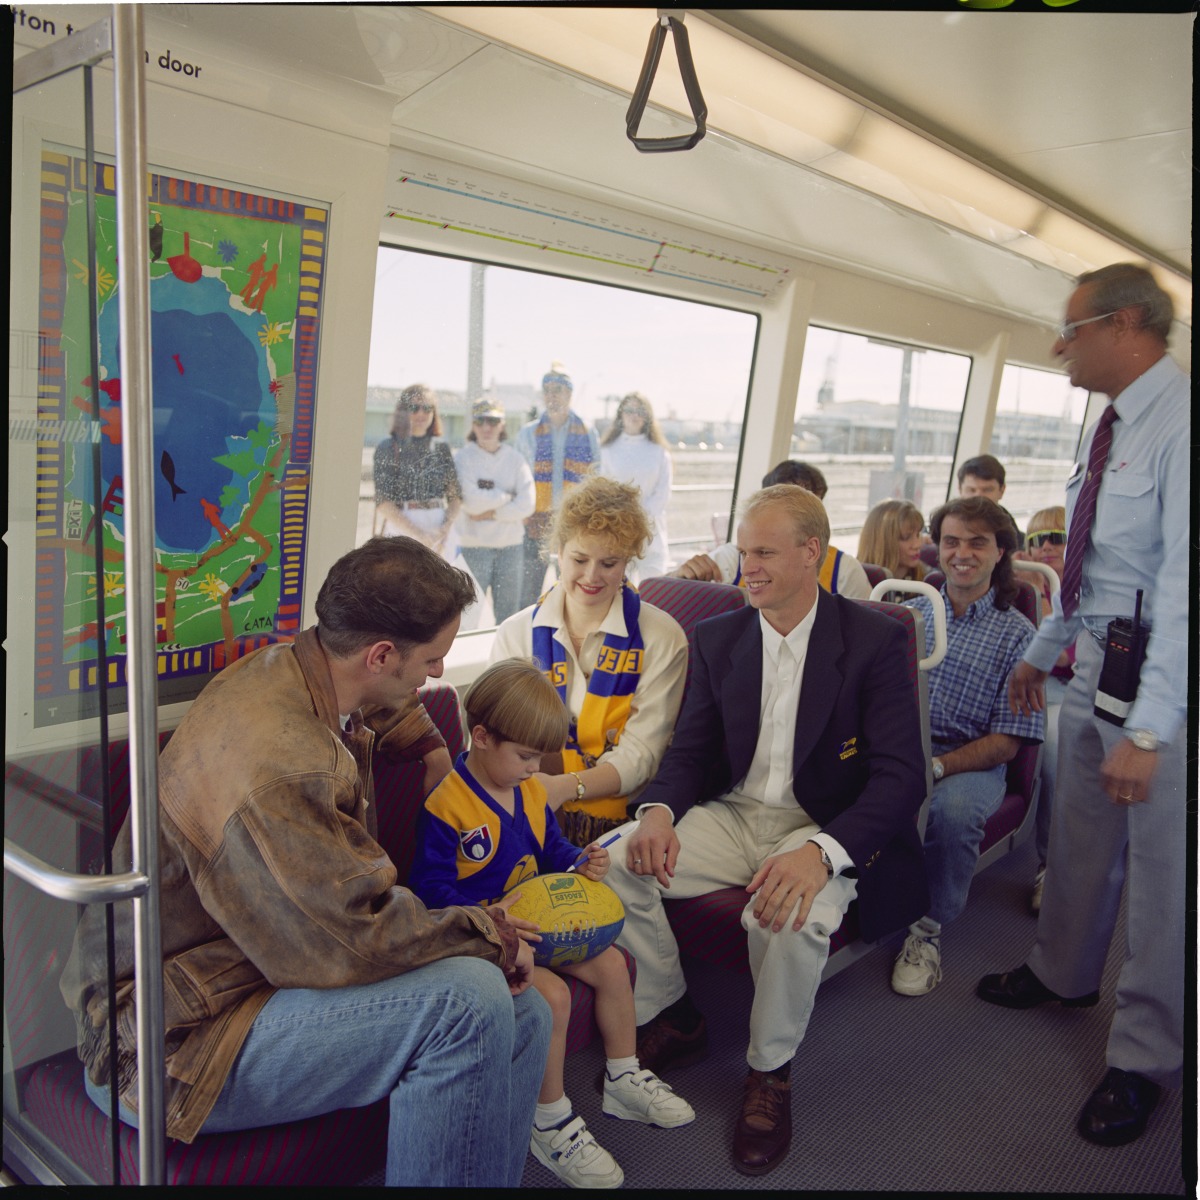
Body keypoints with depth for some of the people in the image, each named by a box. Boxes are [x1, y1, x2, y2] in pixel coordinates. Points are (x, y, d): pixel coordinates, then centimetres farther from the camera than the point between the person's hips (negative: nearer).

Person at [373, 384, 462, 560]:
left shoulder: (441, 448, 12)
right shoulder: (388, 447, 1)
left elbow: (455, 495, 11)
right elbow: (383, 501, -7)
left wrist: (447, 526, -9)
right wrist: (417, 533, -17)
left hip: (438, 531, 4)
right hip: (401, 528, -3)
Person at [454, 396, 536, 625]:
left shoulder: (515, 459, 5)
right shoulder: (463, 458, -1)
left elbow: (527, 505, -5)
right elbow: (472, 501, -14)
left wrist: (490, 513, -12)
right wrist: (508, 496, -6)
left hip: (511, 546, 3)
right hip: (474, 546, -2)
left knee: (508, 613, 9)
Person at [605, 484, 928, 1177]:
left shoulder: (875, 638, -9)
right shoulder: (718, 637, 6)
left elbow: (901, 776, -17)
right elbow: (692, 749, 6)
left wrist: (820, 852, -34)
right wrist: (659, 810, -18)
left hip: (825, 832, -4)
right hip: (731, 816, 5)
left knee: (792, 918, -35)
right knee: (615, 861, -18)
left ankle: (772, 1069, -3)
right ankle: (672, 1020, 8)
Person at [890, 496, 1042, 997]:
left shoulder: (1016, 635, 4)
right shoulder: (910, 611, 15)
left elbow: (1006, 742, -3)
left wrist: (936, 767, -19)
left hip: (971, 762, -2)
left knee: (953, 807, -36)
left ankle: (928, 926, -12)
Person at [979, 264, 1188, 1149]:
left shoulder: (1178, 420, -19)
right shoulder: (1114, 428, 10)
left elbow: (1185, 581, -26)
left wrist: (1148, 729, -28)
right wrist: (1043, 651, 24)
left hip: (1165, 679, -8)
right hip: (1096, 667, 9)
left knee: (1162, 869, 6)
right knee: (1081, 839, 22)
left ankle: (1143, 1060, 25)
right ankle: (1064, 975, 46)